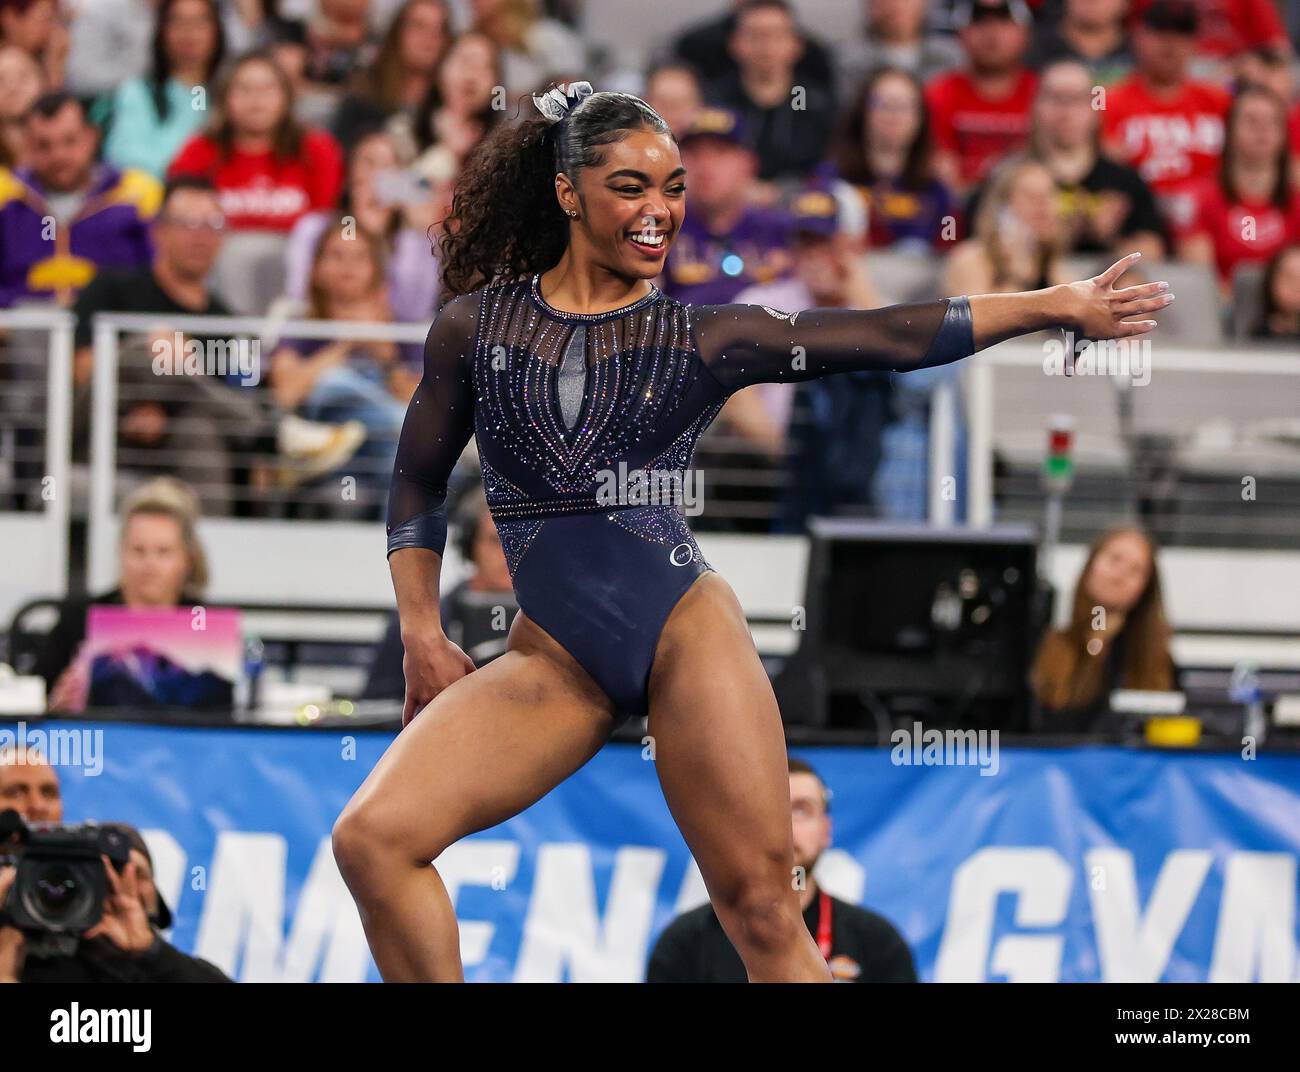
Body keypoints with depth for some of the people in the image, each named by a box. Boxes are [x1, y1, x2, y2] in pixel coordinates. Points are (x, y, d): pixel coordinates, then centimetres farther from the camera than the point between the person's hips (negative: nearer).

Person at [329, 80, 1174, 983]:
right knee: (372, 840, -15)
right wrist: (424, 641, 8)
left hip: (686, 629, -1)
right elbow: (418, 485, 16)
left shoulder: (704, 339, 5)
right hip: (554, 658, 1)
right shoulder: (478, 325, 6)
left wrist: (1057, 305, -3)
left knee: (763, 910, -4)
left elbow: (893, 336, 1)